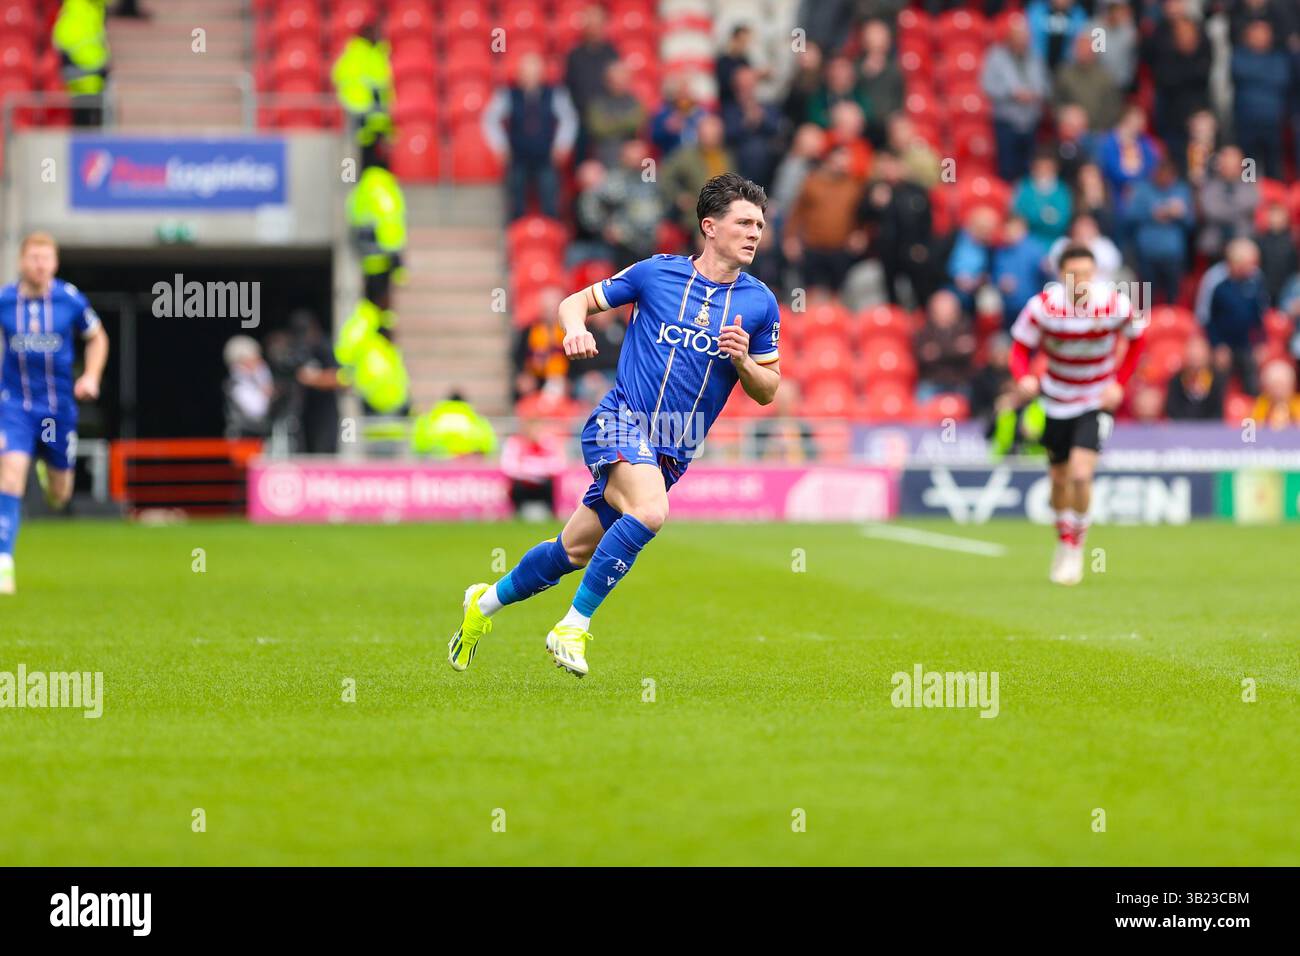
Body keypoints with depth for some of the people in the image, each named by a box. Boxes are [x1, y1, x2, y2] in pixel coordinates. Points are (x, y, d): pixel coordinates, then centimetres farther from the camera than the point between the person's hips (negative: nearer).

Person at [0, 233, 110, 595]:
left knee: (58, 496, 11)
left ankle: (47, 468, 50)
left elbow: (97, 338, 10)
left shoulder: (71, 299, -7)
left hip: (59, 405, 1)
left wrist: (91, 377, -4)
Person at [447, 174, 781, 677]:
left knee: (574, 551, 9)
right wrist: (576, 329, -14)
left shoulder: (759, 304, 4)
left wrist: (742, 361, -12)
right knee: (650, 510, -33)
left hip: (671, 452, 4)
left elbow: (767, 391, 10)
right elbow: (576, 301, 9)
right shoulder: (657, 273, -2)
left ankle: (486, 601, 34)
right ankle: (573, 626, -21)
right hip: (620, 423, -4)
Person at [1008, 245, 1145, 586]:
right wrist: (1024, 379, -29)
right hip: (1055, 401, 2)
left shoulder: (1115, 305, -17)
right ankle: (1063, 540, 38)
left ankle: (1076, 549, -1)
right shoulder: (1042, 306, -17)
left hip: (1097, 402, -2)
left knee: (1080, 475, -19)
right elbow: (1020, 349, -8)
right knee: (1059, 479, 13)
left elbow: (1136, 340, 3)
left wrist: (1119, 383, -7)